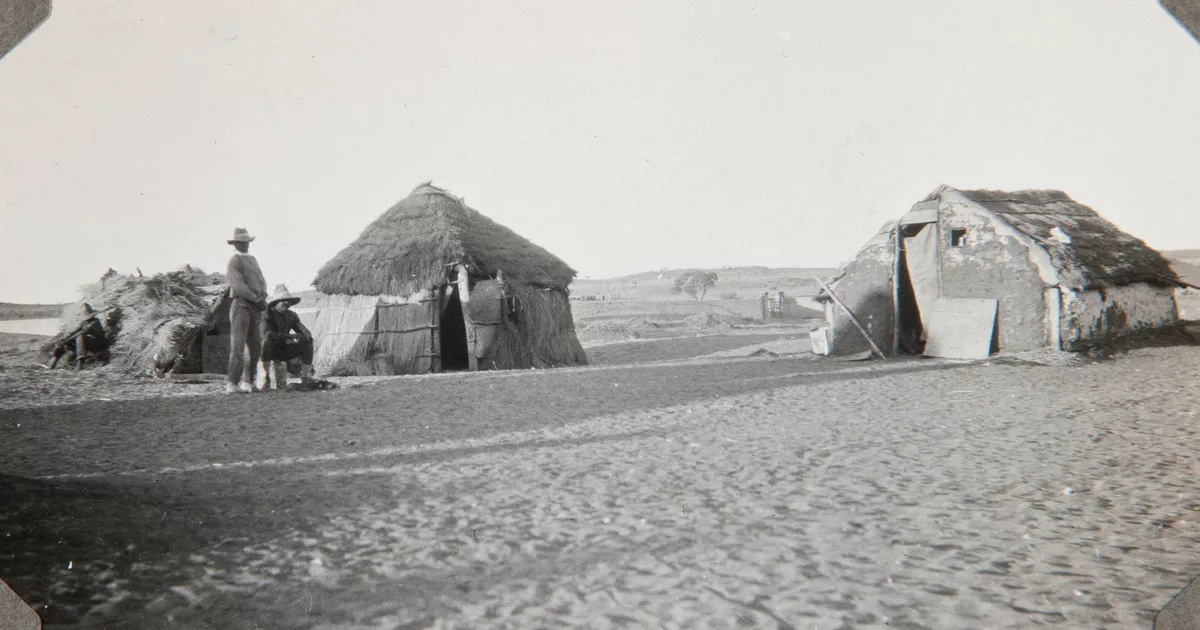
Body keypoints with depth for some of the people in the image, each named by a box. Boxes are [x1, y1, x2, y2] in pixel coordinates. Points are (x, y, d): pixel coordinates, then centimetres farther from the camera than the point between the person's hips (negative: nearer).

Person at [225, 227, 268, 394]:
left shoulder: (253, 260, 20)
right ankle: (232, 384, -12)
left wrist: (263, 296, -4)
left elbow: (261, 281, 15)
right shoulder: (234, 262, -5)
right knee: (238, 346, -11)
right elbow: (238, 285, -15)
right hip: (241, 305, -8)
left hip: (255, 308, 8)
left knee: (255, 346, 7)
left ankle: (248, 381, 13)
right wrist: (256, 299, -14)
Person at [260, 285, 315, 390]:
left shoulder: (291, 315, 2)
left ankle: (307, 380, -12)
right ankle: (265, 378, -29)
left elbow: (306, 333, 0)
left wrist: (307, 336, -26)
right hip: (269, 350, -5)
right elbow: (268, 334, -34)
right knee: (267, 341, -36)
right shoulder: (268, 315, -16)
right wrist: (290, 336, -37)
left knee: (307, 344, -11)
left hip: (284, 349, 5)